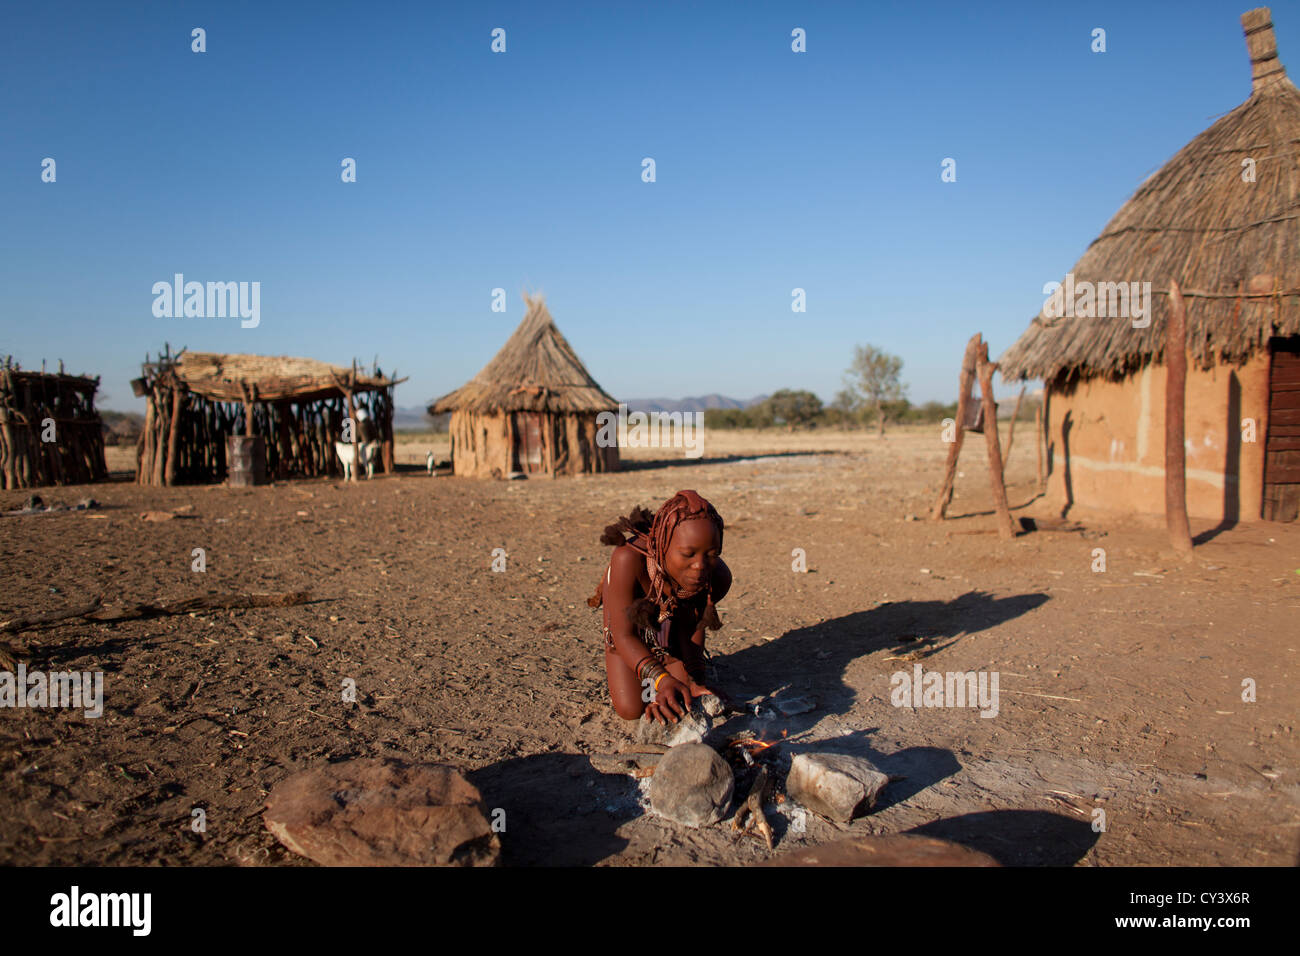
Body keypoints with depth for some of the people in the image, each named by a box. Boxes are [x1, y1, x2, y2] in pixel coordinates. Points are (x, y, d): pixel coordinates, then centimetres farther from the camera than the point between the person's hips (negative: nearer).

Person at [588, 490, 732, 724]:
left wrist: (693, 681, -34)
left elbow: (692, 631, -19)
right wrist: (662, 680, -53)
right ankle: (618, 666, 29)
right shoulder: (629, 559, -46)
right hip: (629, 613, -2)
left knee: (683, 702, 3)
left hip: (676, 617, 2)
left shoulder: (719, 578, -36)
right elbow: (624, 635, -37)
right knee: (632, 709, -3)